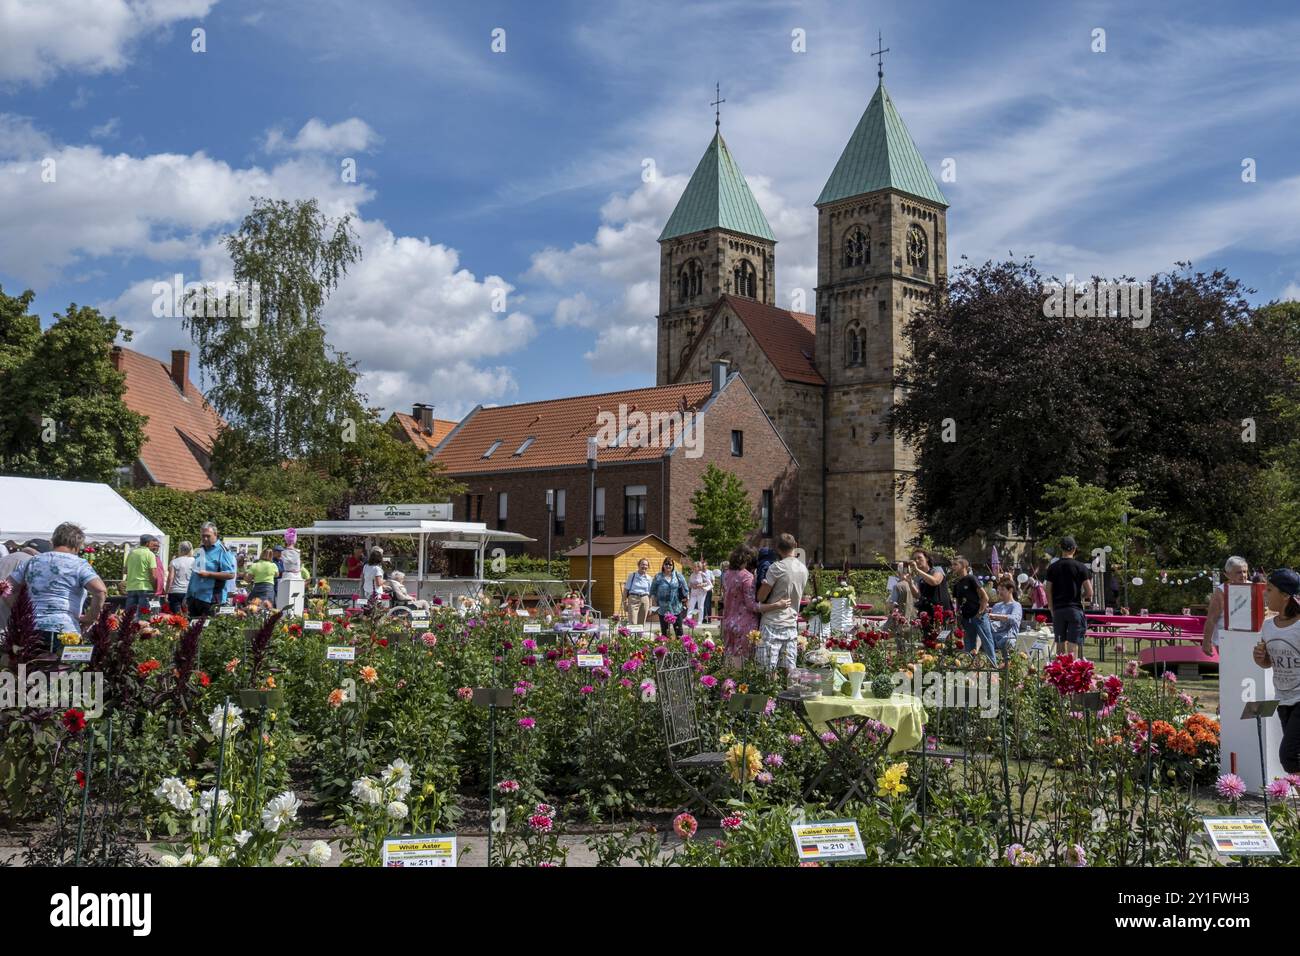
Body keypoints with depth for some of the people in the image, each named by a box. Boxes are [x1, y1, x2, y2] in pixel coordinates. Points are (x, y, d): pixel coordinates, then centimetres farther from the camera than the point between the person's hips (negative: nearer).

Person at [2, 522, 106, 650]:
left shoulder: (33, 562, 17)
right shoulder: (79, 564, 2)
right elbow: (100, 590, -13)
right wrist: (90, 618, -1)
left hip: (31, 629, 4)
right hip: (64, 630, -4)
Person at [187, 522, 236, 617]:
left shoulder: (222, 551, -8)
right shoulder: (199, 550, 15)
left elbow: (230, 574, -16)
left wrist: (208, 574, -20)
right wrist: (187, 597, 19)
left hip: (210, 600, -7)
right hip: (194, 597, 7)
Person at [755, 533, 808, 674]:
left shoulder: (777, 567, -12)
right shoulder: (804, 570, 8)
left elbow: (761, 596, -9)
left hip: (773, 624, -6)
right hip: (792, 624, 6)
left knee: (769, 668, -3)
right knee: (789, 668, 8)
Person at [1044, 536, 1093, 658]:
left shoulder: (1052, 567, 4)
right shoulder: (1081, 567, -3)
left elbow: (1048, 593, 5)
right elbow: (1089, 593, -4)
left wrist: (1052, 611, 13)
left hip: (1058, 610, 3)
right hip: (1075, 609, -3)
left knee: (1060, 643, 8)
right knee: (1074, 643, -3)